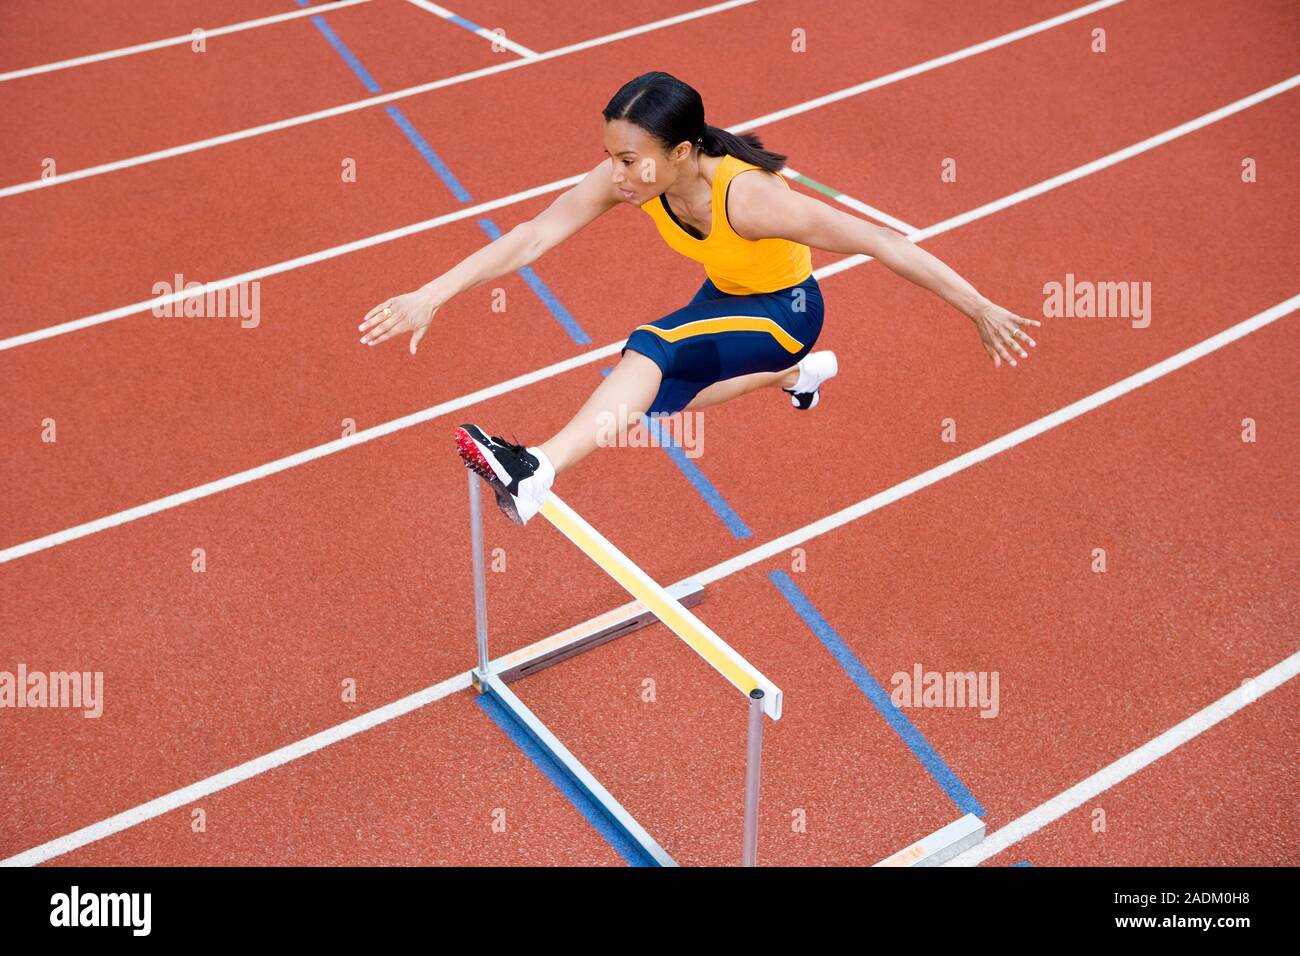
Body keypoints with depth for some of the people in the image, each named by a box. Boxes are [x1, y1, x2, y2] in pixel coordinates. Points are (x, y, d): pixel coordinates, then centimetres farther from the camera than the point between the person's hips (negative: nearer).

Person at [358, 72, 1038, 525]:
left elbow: (882, 244, -35)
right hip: (725, 297, 7)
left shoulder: (746, 197, -39)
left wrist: (980, 311, -32)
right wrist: (432, 295, -37)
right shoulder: (627, 175, -23)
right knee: (649, 403, 24)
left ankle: (536, 473, -43)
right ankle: (798, 374, 42)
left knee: (650, 352, -32)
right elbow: (532, 237, -27)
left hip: (786, 312, -7)